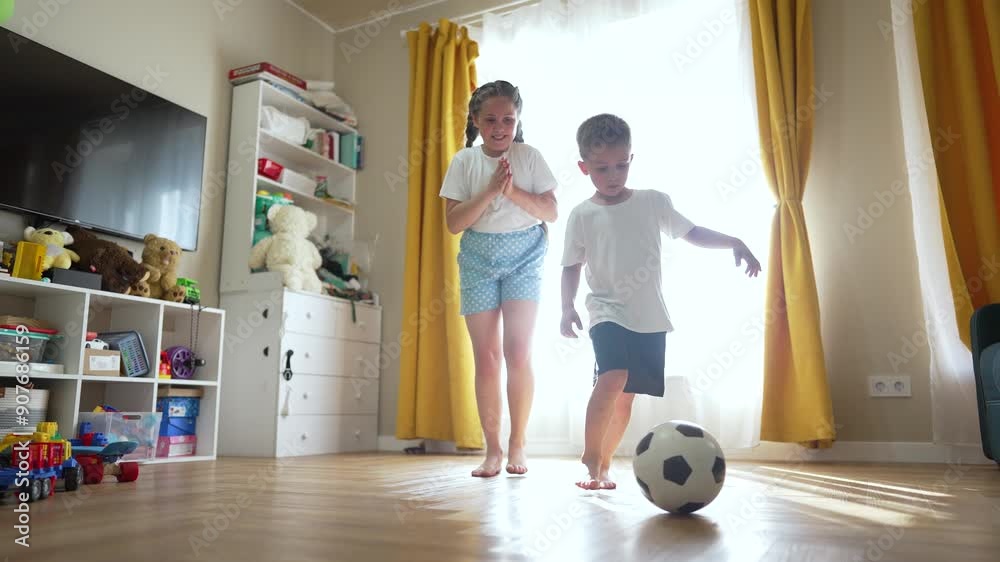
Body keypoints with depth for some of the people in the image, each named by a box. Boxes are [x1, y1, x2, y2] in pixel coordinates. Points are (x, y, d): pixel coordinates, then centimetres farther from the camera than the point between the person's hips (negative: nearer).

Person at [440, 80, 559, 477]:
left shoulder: (529, 156, 1)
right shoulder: (464, 161, 1)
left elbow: (551, 212, -3)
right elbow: (454, 222, -6)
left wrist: (512, 191, -16)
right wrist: (490, 191, -17)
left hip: (524, 256, -1)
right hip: (478, 258, 1)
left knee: (518, 352, -8)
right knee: (486, 356, -1)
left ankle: (517, 443, 8)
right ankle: (492, 448, 9)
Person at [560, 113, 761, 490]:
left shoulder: (653, 202, 5)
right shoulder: (582, 215, 1)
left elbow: (691, 233, 12)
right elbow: (572, 266, 5)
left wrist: (734, 242, 0)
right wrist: (567, 307, -6)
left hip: (650, 318, 3)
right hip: (608, 313, -3)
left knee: (625, 396, 7)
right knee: (612, 378, -25)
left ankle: (603, 464, 23)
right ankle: (591, 458, -11)